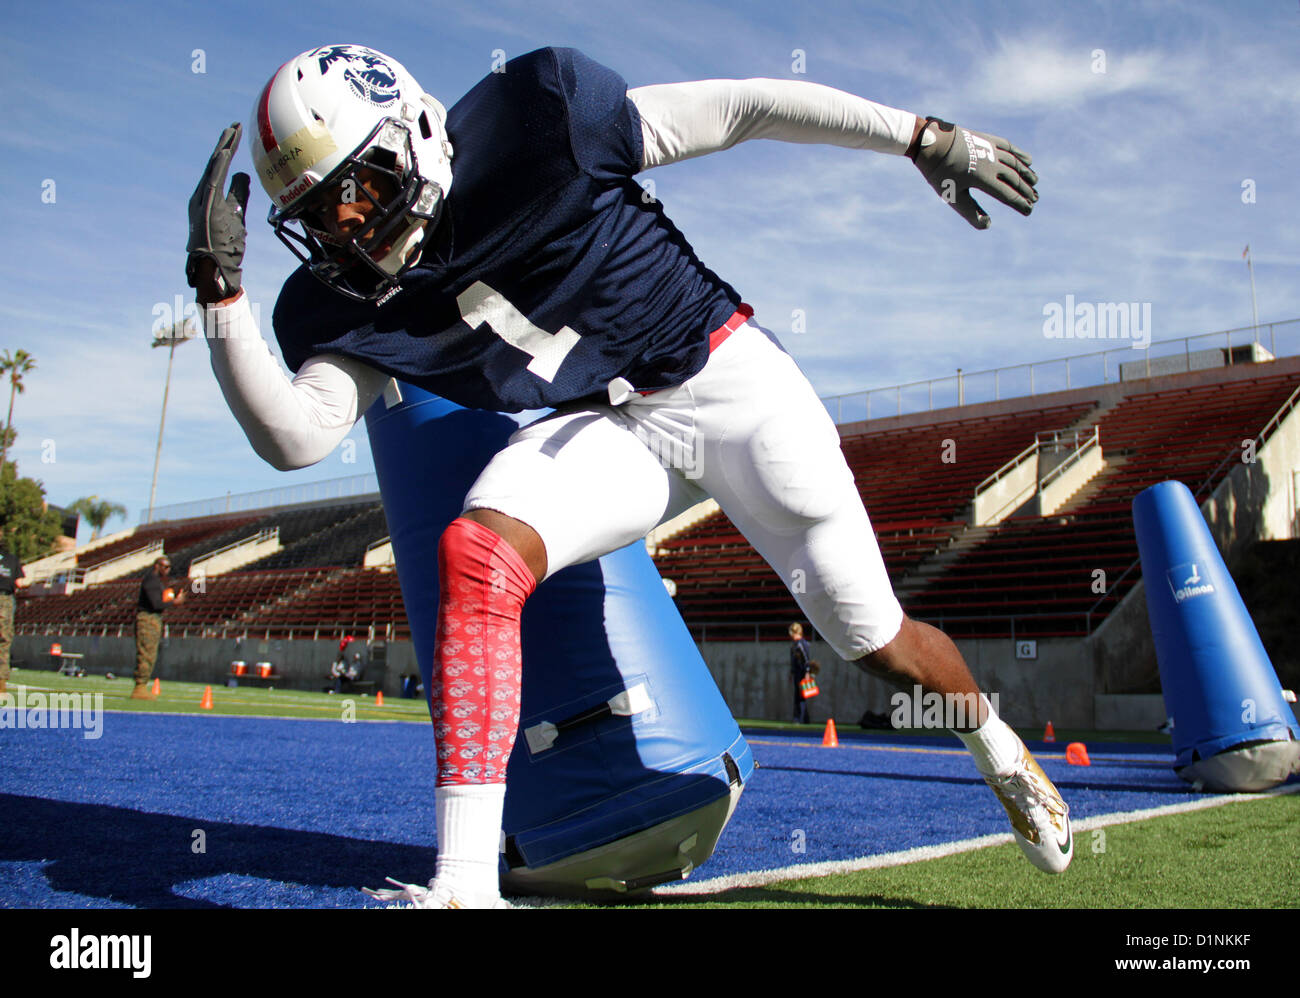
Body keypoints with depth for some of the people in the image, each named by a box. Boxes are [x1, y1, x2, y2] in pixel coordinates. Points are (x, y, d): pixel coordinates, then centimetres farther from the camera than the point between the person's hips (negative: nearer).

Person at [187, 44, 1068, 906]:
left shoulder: (535, 118, -17)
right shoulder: (351, 306, -3)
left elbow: (748, 108, -11)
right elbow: (294, 437, -13)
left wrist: (927, 139, -7)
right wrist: (222, 288, -23)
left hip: (724, 375, -3)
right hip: (605, 433, 3)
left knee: (875, 638, 2)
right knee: (476, 554, -27)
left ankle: (1001, 752, 36)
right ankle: (466, 885, -22)